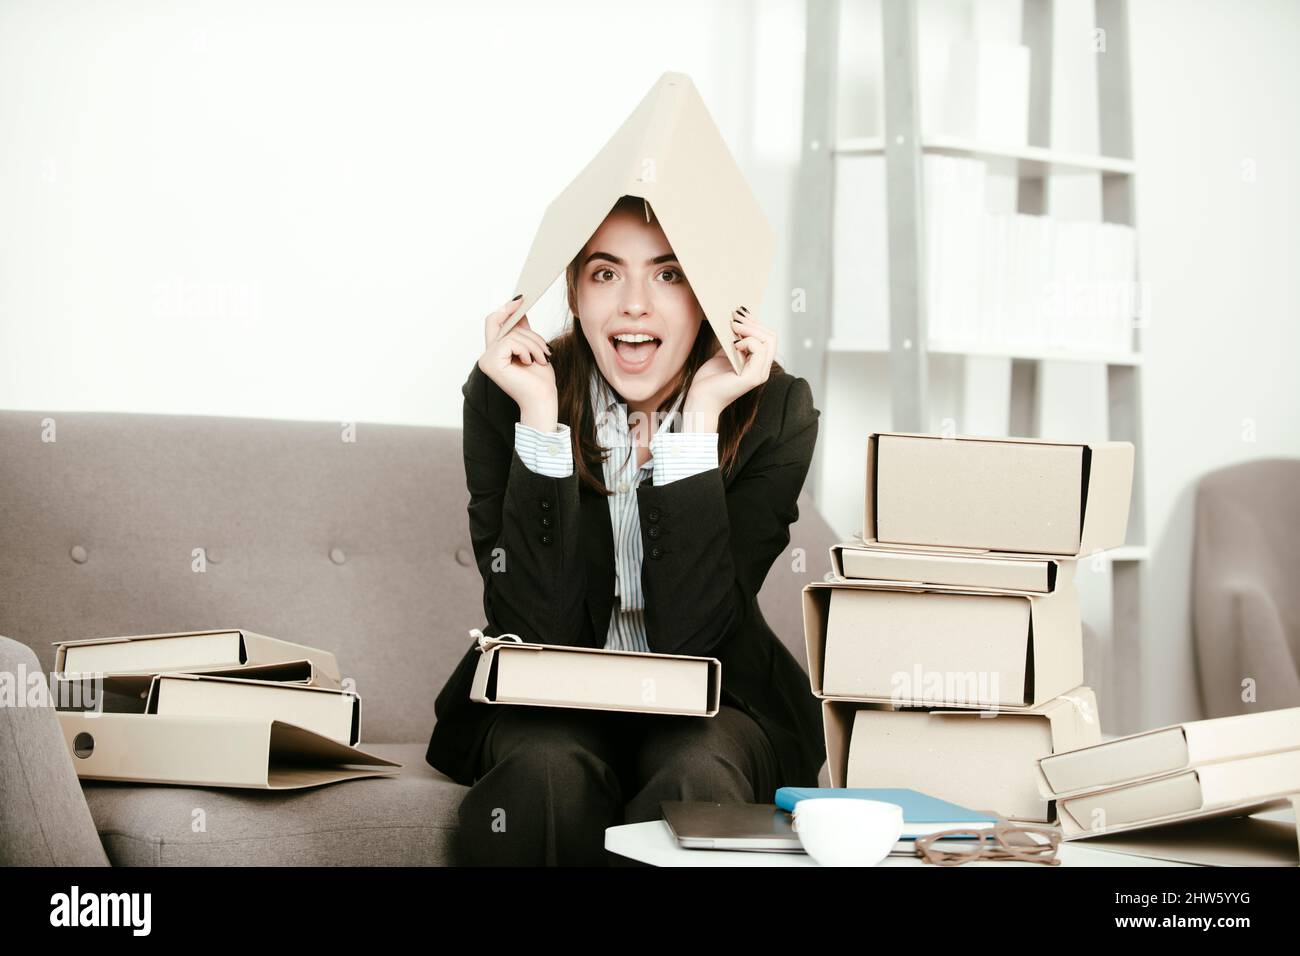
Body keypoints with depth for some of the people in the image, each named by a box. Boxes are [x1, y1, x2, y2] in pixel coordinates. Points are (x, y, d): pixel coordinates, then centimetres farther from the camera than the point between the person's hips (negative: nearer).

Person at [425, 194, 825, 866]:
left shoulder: (773, 410, -12)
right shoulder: (501, 393, -12)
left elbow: (691, 636, -21)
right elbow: (538, 632, -21)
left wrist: (700, 416, -25)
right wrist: (540, 414, -26)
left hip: (715, 698, 0)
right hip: (549, 706, 1)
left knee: (696, 785, -34)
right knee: (547, 774, -33)